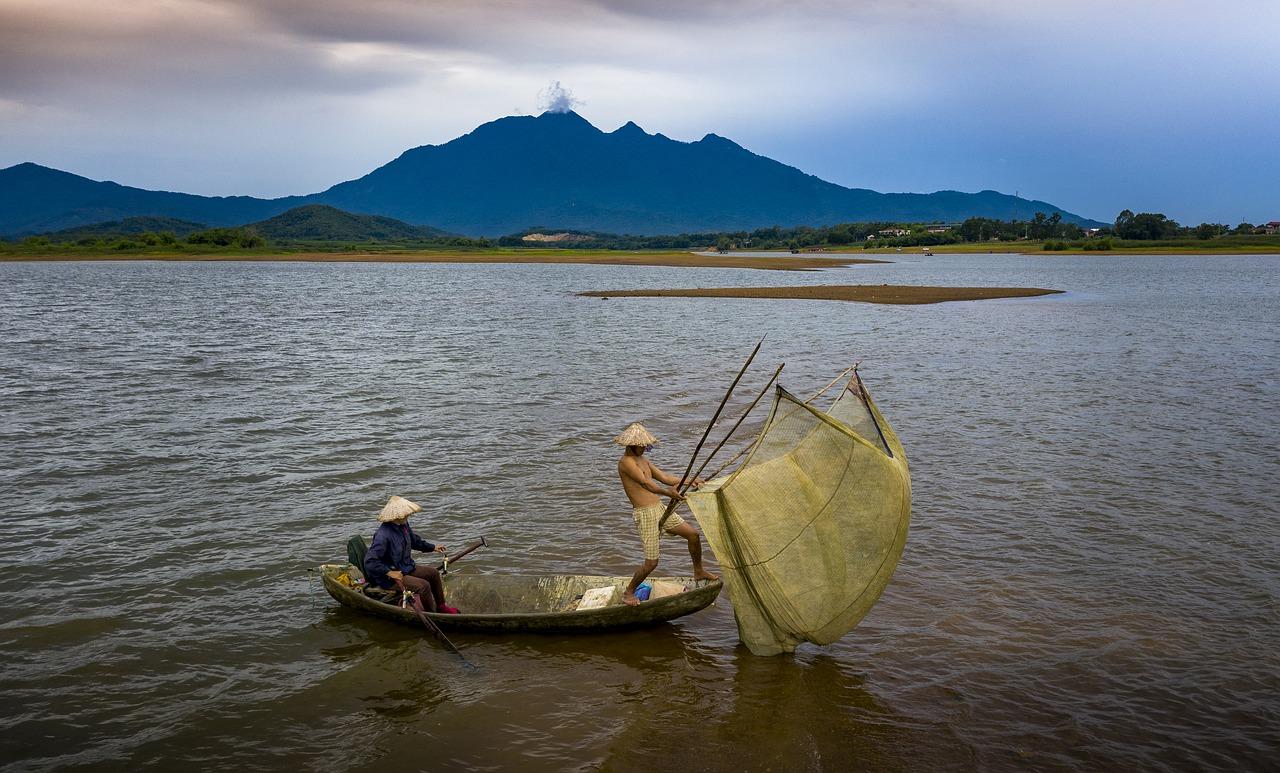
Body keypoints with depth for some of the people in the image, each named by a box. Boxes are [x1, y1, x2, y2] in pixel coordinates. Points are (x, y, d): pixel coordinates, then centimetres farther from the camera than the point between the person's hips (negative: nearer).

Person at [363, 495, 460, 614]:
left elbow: (414, 540, 23)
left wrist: (432, 547, 30)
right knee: (424, 585, -23)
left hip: (406, 568, 10)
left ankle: (441, 606, 24)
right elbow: (370, 561, -32)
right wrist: (390, 572, -29)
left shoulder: (403, 525, 0)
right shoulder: (383, 535, -29)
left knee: (433, 572, 10)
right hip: (389, 578, -10)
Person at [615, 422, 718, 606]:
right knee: (651, 562, -6)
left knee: (693, 534, 10)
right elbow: (645, 483, -28)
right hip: (645, 514, -9)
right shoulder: (626, 462, -15)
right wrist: (668, 492, -40)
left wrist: (688, 481, 5)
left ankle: (699, 572, 30)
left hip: (660, 509, 9)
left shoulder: (642, 459, 15)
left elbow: (664, 477, 17)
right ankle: (628, 592, 15)